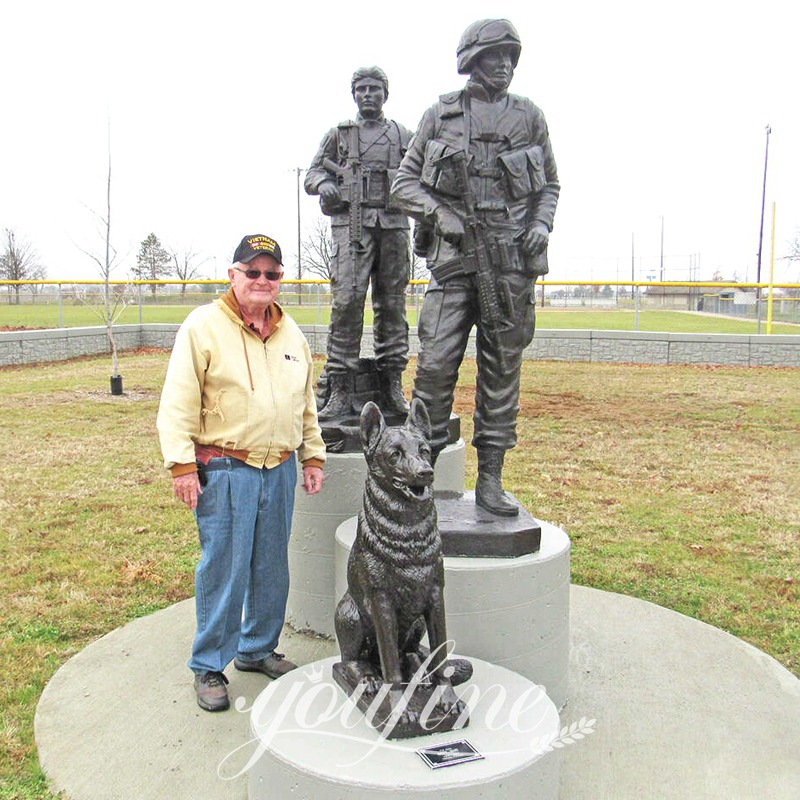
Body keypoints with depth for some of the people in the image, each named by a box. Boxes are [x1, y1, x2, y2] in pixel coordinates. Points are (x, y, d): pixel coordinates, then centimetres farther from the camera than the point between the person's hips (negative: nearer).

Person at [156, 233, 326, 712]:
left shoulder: (291, 332, 13)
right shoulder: (204, 326, -5)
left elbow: (306, 402, 20)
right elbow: (178, 403, -8)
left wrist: (313, 456, 16)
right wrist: (182, 464, -14)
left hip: (280, 470, 6)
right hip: (224, 470, -6)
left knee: (272, 568, 14)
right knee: (223, 570, -1)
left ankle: (258, 649, 33)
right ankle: (209, 666, 16)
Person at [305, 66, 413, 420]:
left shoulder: (403, 136, 20)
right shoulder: (338, 134, 17)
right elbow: (313, 173, 15)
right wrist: (324, 184, -8)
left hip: (393, 225, 2)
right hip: (351, 223, -2)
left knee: (393, 304, 1)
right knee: (347, 301, -14)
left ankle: (391, 388, 6)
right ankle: (340, 391, -12)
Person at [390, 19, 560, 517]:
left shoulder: (529, 116, 12)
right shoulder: (440, 115, 9)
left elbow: (550, 183, 19)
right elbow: (405, 182, 11)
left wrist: (542, 224, 0)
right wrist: (438, 213, -7)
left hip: (512, 261, 2)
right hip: (454, 257, -1)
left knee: (502, 371, 3)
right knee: (436, 363, -9)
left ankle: (490, 480, 12)